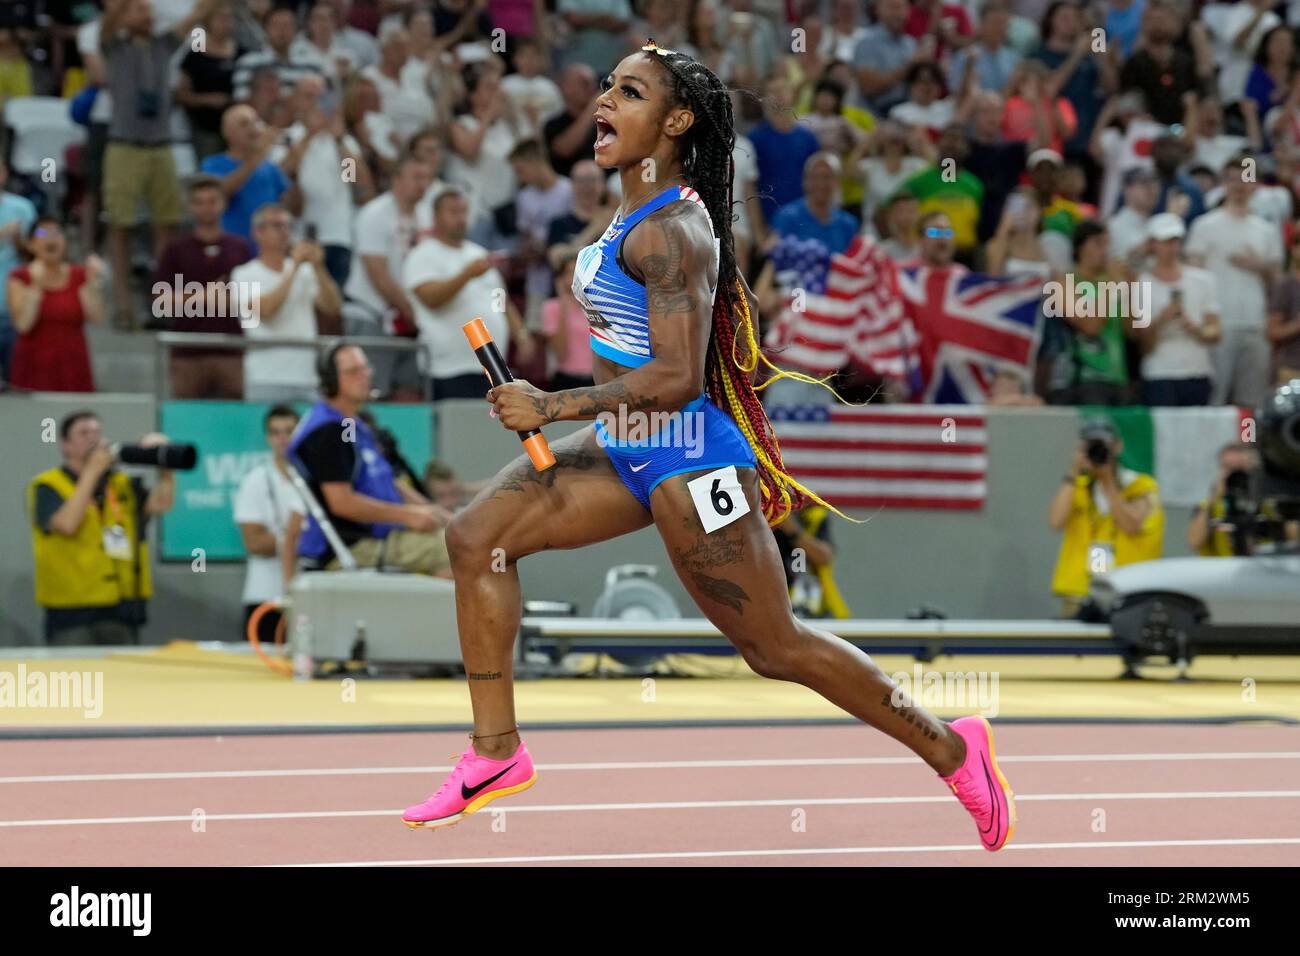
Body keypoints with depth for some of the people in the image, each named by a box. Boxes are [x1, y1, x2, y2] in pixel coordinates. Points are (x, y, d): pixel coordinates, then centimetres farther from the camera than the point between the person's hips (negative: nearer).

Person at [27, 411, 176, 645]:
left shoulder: (122, 484, 15)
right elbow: (67, 524, -17)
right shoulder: (47, 487, 0)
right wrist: (93, 471, -13)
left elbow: (160, 505, 2)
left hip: (122, 610, 5)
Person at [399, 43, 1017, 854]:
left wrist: (552, 407, -24)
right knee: (477, 538, 0)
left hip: (686, 457, -10)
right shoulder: (638, 211, 8)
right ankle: (497, 753, 3)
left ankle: (951, 748, 15)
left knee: (776, 647, 0)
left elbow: (676, 379, -27)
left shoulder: (670, 231, -21)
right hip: (627, 450, 10)